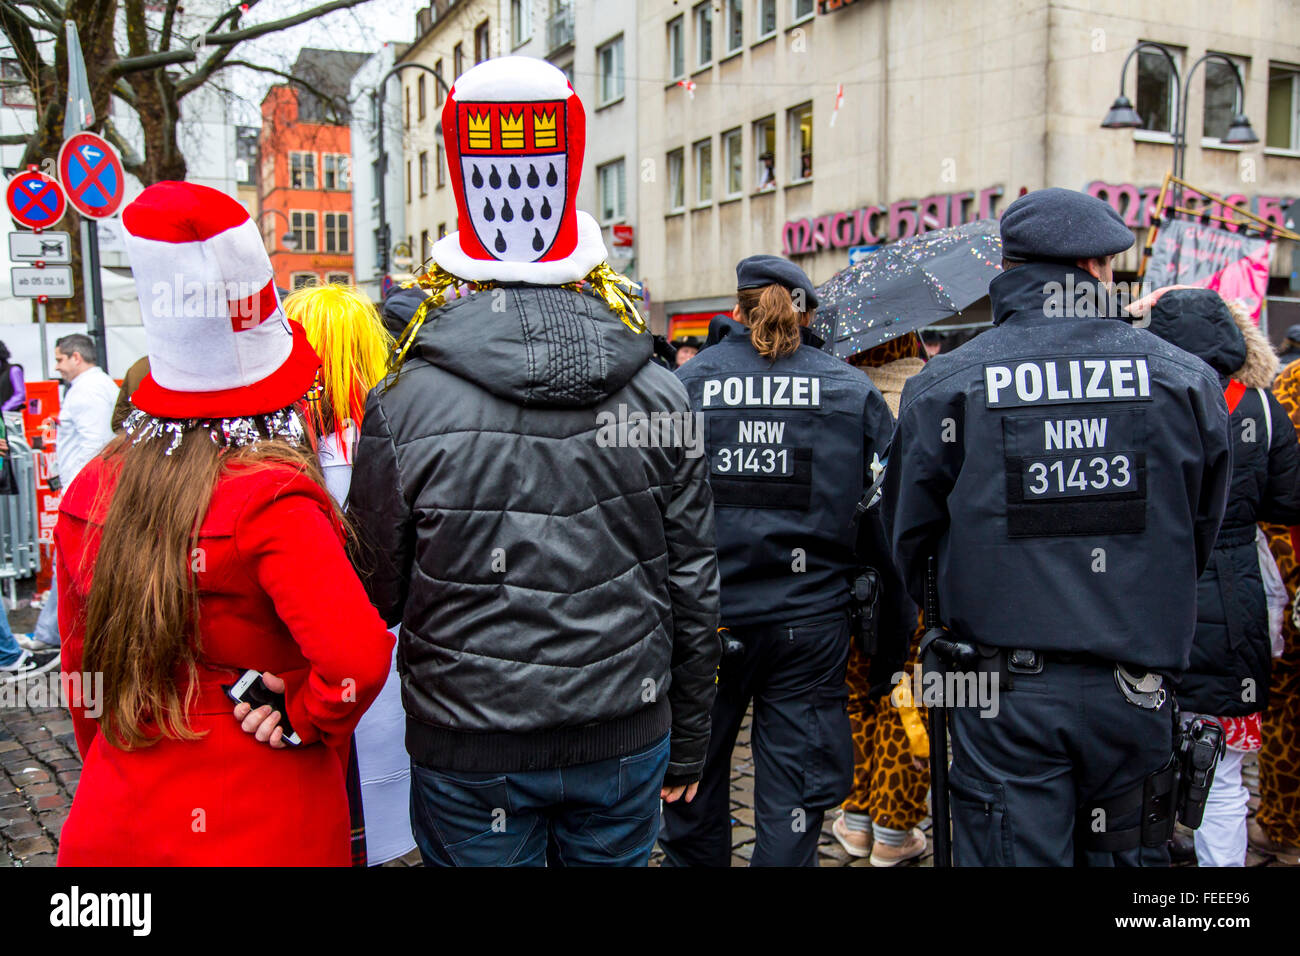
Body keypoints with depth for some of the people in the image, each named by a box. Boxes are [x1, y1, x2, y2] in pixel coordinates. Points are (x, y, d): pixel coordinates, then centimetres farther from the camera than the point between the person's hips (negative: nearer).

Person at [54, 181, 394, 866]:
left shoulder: (91, 490, -3)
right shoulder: (273, 501, -22)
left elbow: (81, 663, 9)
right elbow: (359, 657, -32)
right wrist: (304, 717, -13)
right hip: (259, 833, -5)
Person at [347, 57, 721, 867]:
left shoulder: (405, 405, -14)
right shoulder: (659, 396, -6)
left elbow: (377, 594, -4)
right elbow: (693, 588, 0)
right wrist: (688, 743, 12)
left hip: (469, 751, -2)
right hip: (624, 739, 2)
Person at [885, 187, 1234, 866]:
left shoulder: (944, 386, -7)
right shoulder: (1186, 379, -1)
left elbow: (906, 539, 2)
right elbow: (1203, 536, 11)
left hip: (1005, 696, -2)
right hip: (1136, 692, 3)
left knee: (1014, 855, 7)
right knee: (1125, 851, 20)